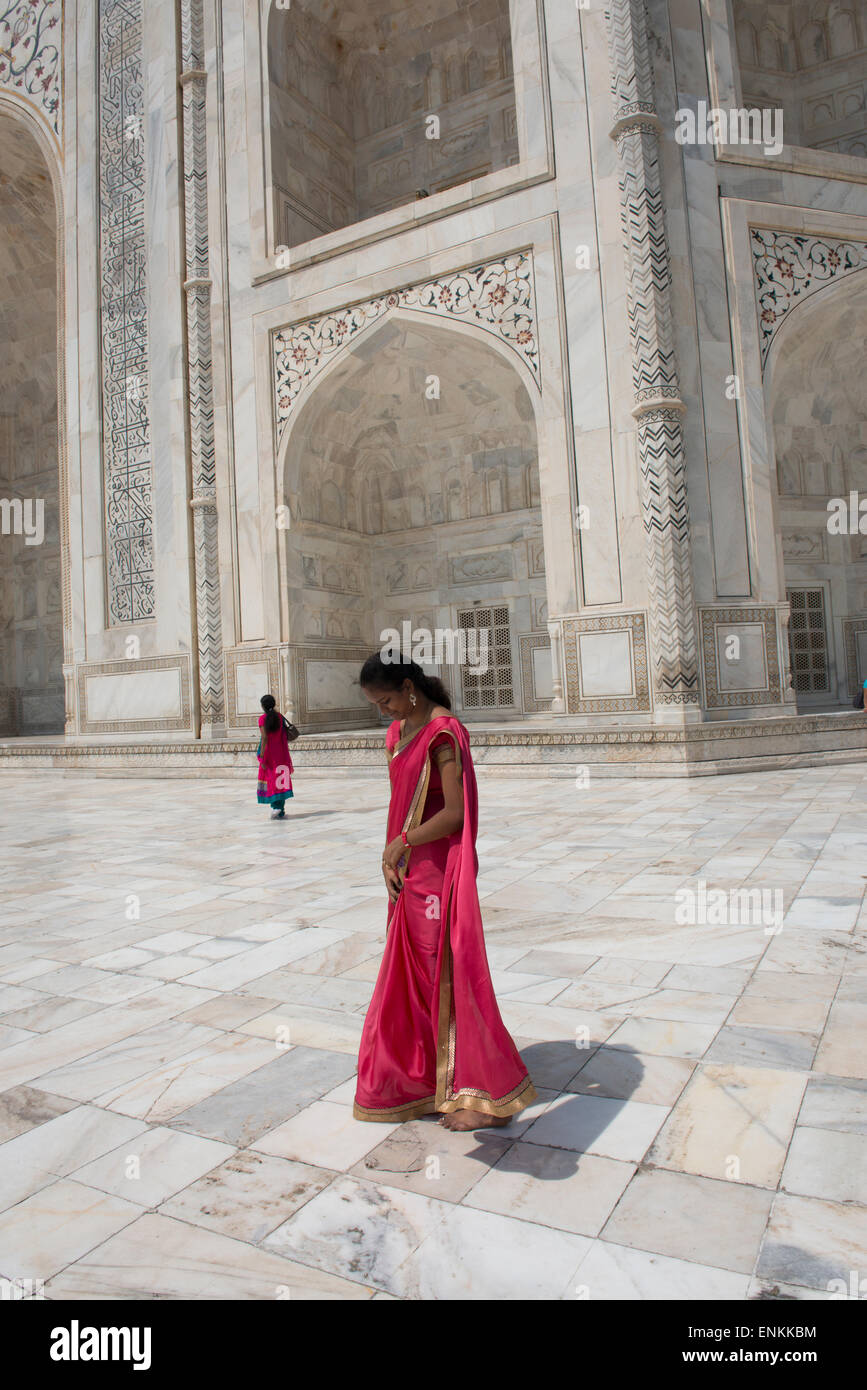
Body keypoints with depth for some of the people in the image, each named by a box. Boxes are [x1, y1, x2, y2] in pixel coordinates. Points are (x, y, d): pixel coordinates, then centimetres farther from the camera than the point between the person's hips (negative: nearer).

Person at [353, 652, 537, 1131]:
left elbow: (455, 813, -20)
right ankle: (419, 1079, 35)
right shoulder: (399, 731, 11)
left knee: (447, 973, 0)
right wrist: (389, 857, 1)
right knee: (410, 972, 17)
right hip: (410, 874, 9)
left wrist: (401, 844, -14)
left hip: (439, 869, -9)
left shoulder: (443, 732, -17)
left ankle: (490, 1094, 15)